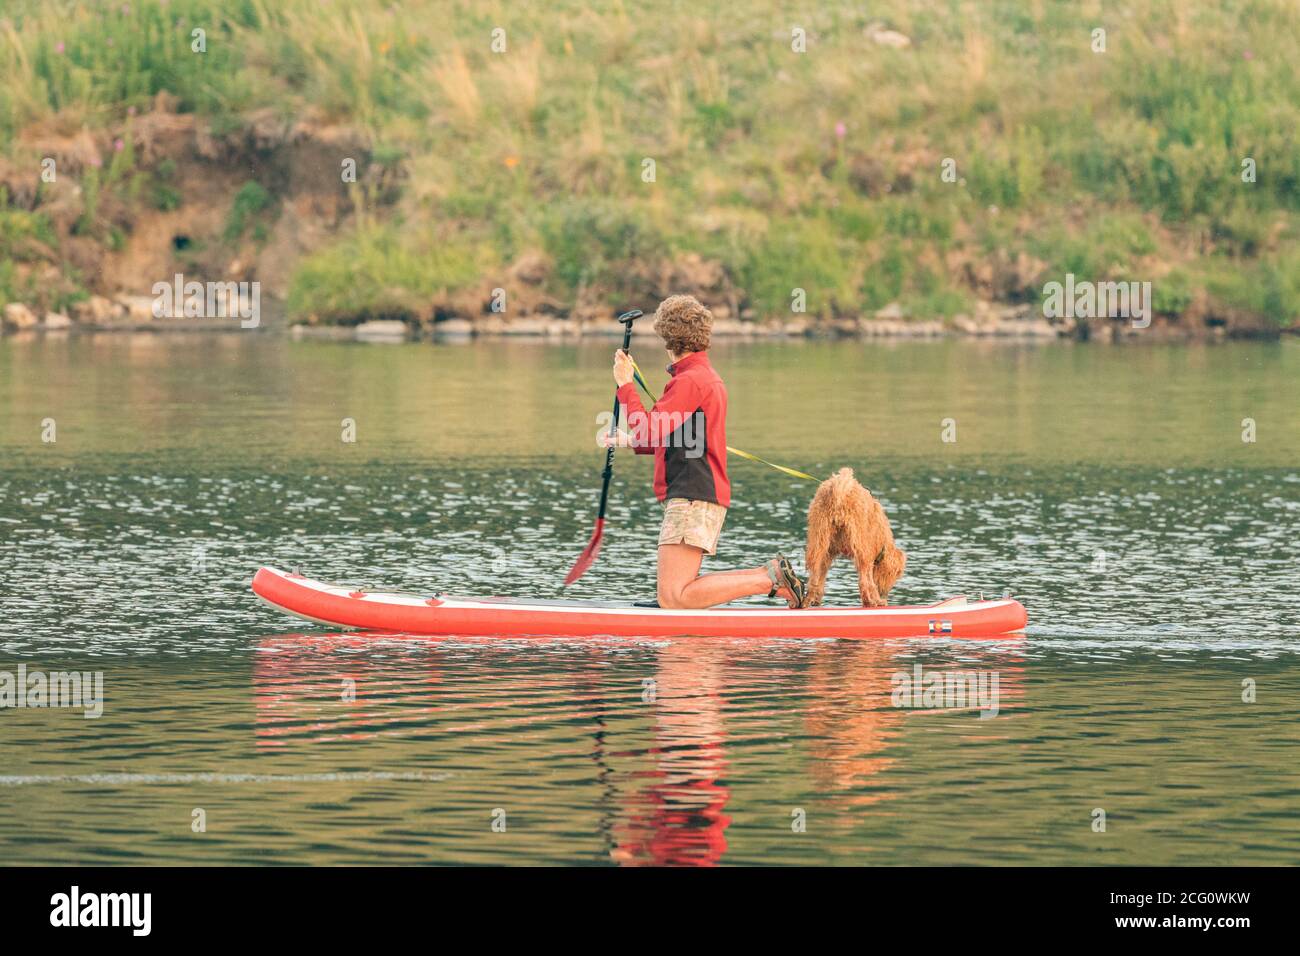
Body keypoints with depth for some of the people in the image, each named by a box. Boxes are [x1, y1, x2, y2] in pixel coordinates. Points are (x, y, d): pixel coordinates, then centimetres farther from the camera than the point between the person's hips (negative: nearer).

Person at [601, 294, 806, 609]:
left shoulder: (690, 381, -12)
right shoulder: (711, 378, 20)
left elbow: (648, 431, -17)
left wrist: (626, 385, -7)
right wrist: (630, 441, 35)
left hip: (693, 500, -10)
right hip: (706, 496, 10)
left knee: (672, 598, -15)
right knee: (673, 593, 12)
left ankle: (770, 578, -14)